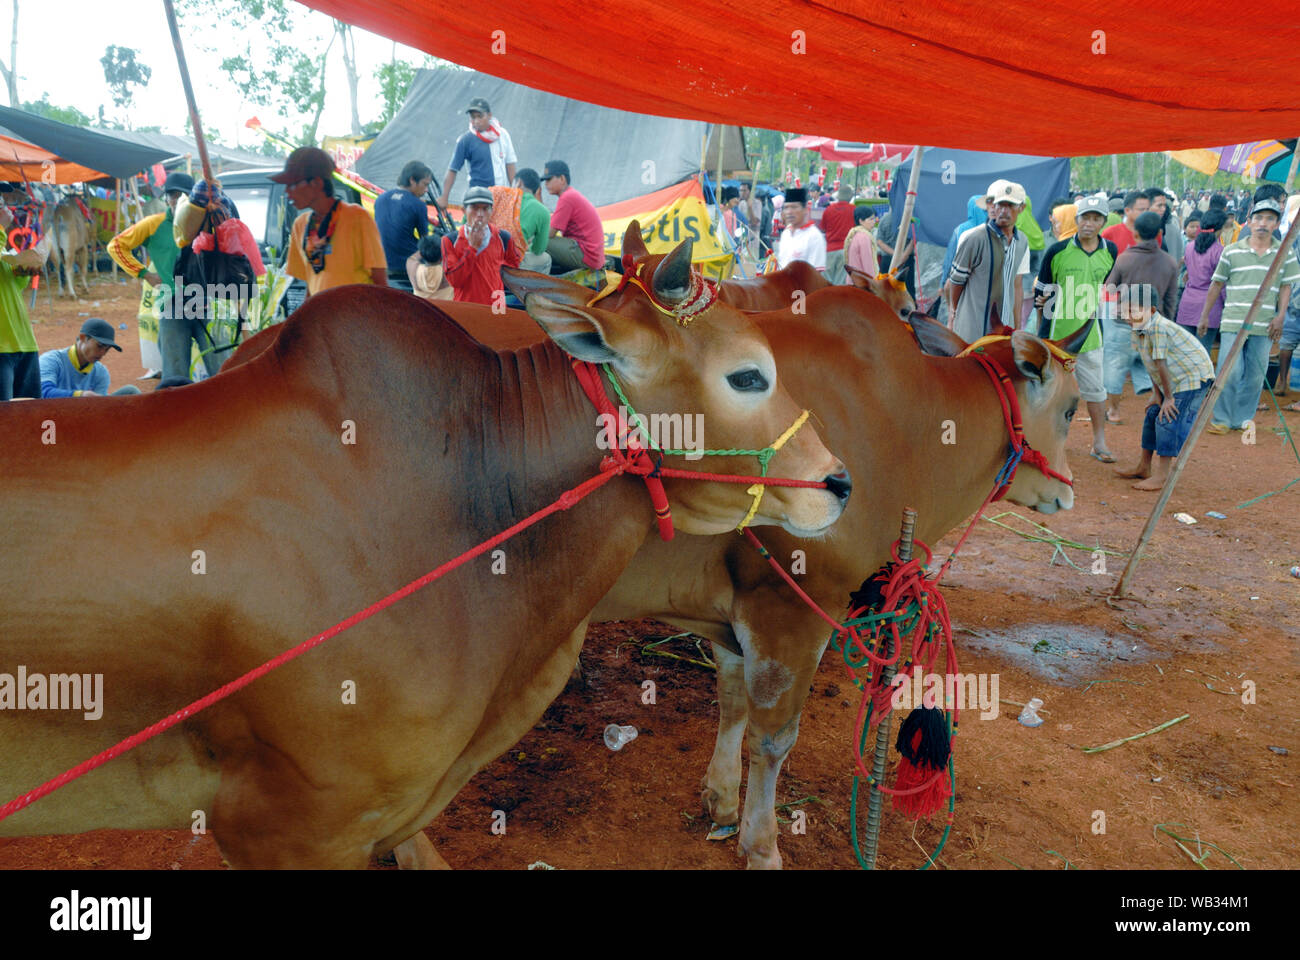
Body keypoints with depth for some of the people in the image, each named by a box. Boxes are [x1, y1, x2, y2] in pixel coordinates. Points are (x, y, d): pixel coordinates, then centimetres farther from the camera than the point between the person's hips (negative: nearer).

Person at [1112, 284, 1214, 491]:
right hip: (1174, 380, 10)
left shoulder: (1158, 328, -28)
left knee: (1168, 420, -14)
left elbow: (1161, 364, -24)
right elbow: (1151, 365, 6)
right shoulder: (1137, 330, 0)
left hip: (1193, 375, -10)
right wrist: (1157, 393, 5)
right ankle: (1144, 467, 27)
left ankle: (1161, 476, -10)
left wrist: (1168, 397, -20)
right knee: (1153, 416, 14)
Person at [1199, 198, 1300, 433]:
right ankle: (1221, 419, 5)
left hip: (1263, 325, 2)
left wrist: (1280, 316, -1)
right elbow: (1216, 284, 8)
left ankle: (1242, 419, 19)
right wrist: (1204, 316, 10)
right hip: (1233, 322, -2)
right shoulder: (1232, 251, 2)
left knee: (1255, 375, 6)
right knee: (1228, 372, -7)